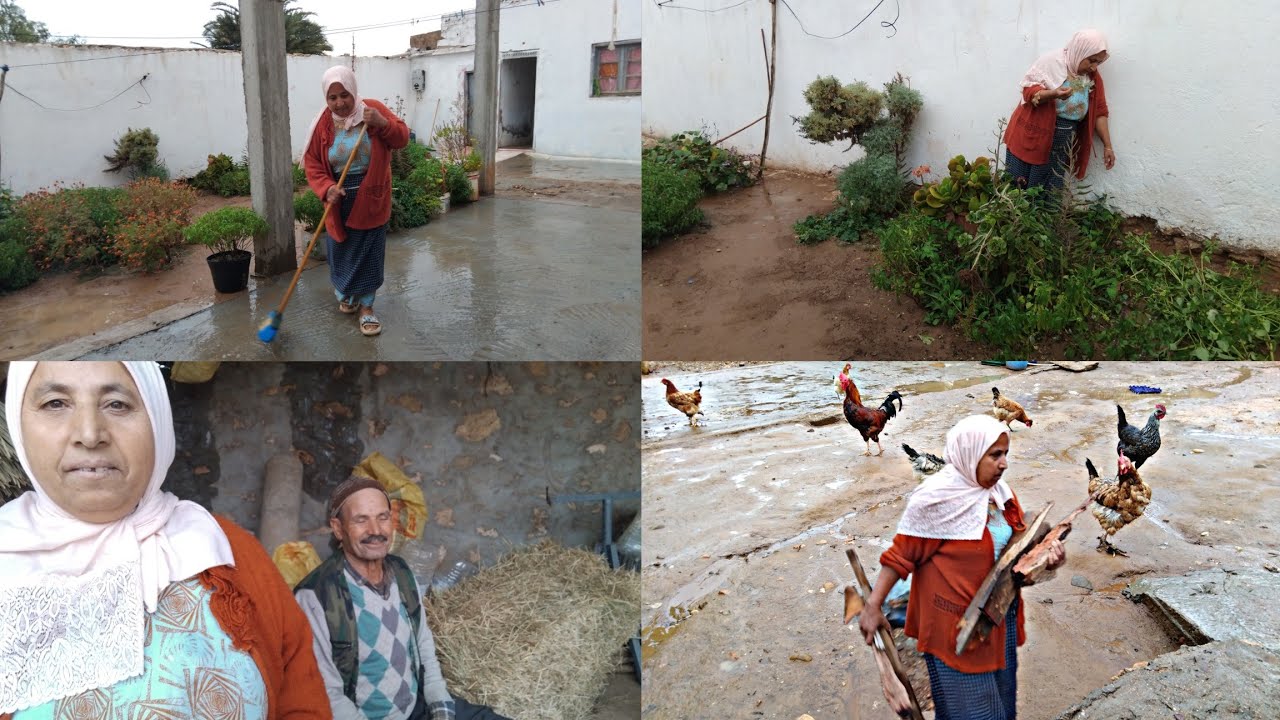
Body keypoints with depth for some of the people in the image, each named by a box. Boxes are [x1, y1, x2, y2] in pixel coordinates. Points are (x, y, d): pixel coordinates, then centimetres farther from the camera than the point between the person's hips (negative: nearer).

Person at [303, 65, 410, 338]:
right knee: (341, 251, 12)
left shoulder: (374, 109, -7)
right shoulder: (323, 123, -6)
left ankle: (366, 306, 11)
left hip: (371, 198, -1)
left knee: (369, 252, 1)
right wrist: (327, 188, -21)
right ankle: (344, 293, 37)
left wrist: (383, 123, -26)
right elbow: (312, 162, -4)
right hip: (339, 199, 1)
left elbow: (402, 138, -6)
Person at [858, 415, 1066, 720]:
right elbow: (901, 555, -15)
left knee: (1001, 695, 21)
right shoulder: (936, 498, -22)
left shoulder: (998, 490, -1)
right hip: (957, 622, -7)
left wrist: (1046, 549, -10)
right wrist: (873, 606, -15)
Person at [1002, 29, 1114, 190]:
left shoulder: (1094, 77, 6)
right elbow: (1029, 91, -11)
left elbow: (1099, 112, 10)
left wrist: (1107, 146, 7)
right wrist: (1053, 94, -29)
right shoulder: (1052, 61, -8)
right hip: (1031, 136, -4)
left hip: (1061, 145, 4)